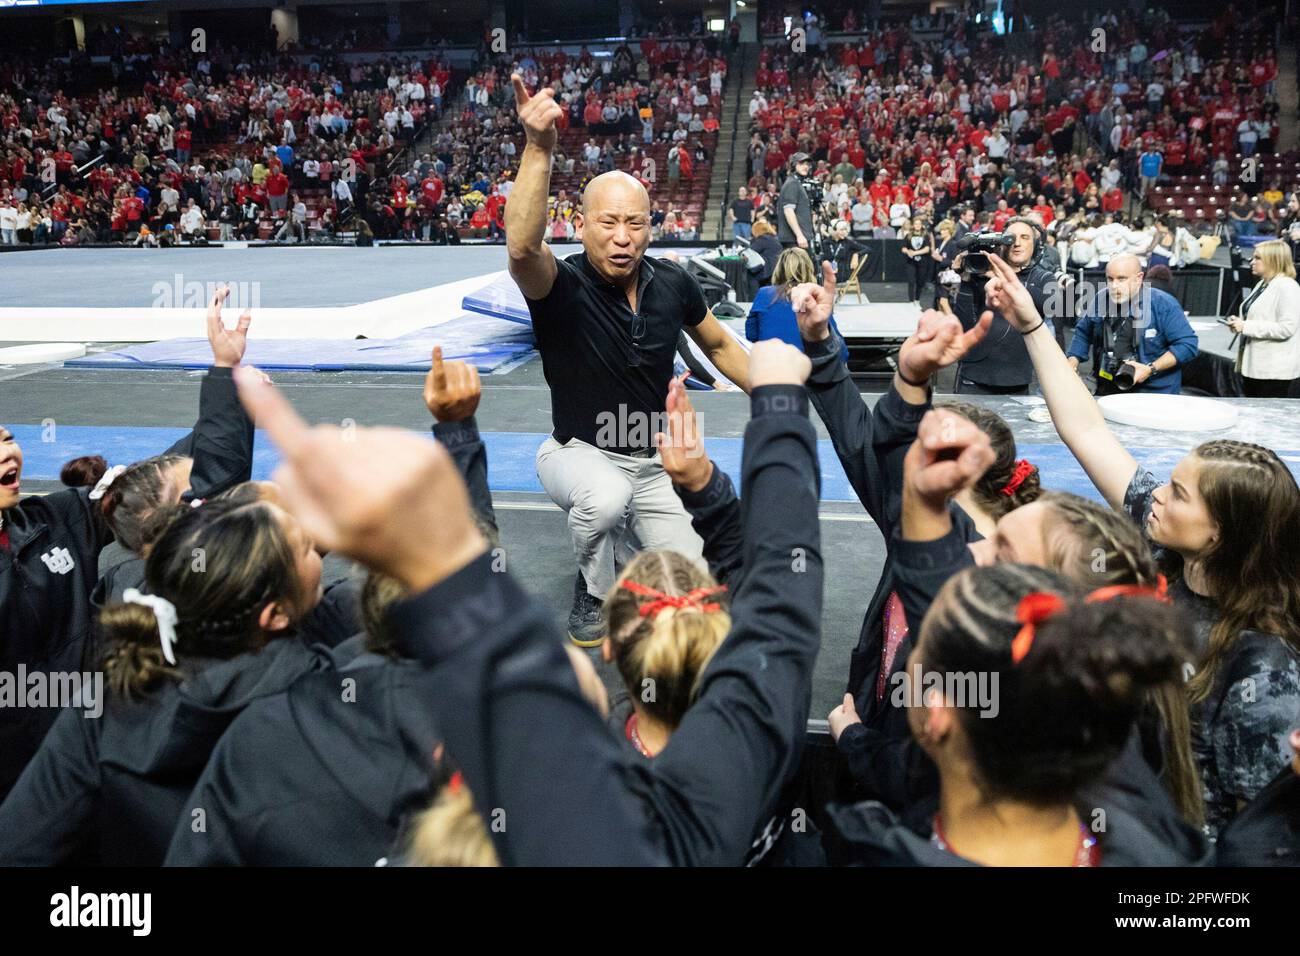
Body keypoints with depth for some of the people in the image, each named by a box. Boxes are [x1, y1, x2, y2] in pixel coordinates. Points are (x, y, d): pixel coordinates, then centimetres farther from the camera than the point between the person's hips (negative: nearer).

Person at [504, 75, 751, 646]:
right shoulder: (562, 287, -20)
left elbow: (720, 346, 12)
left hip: (655, 463, 4)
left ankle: (620, 533, 28)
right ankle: (595, 592, -7)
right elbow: (522, 248, -44)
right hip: (580, 454, -4)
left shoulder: (672, 284, -7)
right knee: (605, 497, -39)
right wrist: (539, 149, -53)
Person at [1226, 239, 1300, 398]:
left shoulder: (1287, 287, -14)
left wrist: (1246, 326, -22)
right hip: (1254, 367, 9)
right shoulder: (1263, 284, 14)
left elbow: (1286, 328, -23)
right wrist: (1239, 321, 6)